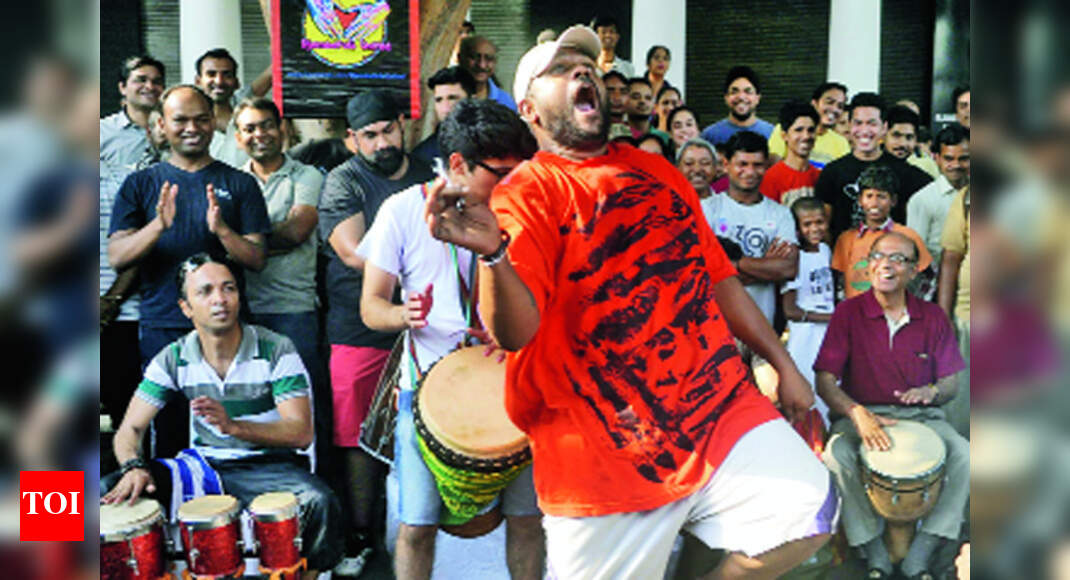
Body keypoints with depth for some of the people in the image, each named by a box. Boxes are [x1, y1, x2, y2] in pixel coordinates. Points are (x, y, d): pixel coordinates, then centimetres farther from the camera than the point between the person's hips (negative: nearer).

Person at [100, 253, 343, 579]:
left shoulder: (276, 351, -10)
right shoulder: (174, 359, -1)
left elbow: (301, 433, -17)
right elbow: (129, 429, 0)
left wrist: (233, 426, -33)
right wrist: (134, 466, -25)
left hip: (269, 466, -3)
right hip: (201, 467, 3)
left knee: (319, 504, -33)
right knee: (109, 492, -15)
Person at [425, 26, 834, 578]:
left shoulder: (656, 172, 14)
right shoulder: (526, 191, -6)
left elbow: (717, 276, 21)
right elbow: (514, 332, -19)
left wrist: (782, 363, 19)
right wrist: (492, 253, -38)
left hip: (719, 406, 5)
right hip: (604, 450, -4)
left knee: (808, 512, -10)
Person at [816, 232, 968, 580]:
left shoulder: (932, 317, 4)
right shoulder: (848, 313, -3)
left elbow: (951, 385, 7)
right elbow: (825, 381, -8)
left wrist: (932, 391, -19)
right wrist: (858, 414, -27)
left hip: (920, 415, 2)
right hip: (860, 412, -2)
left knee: (964, 456, -25)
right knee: (837, 456, -33)